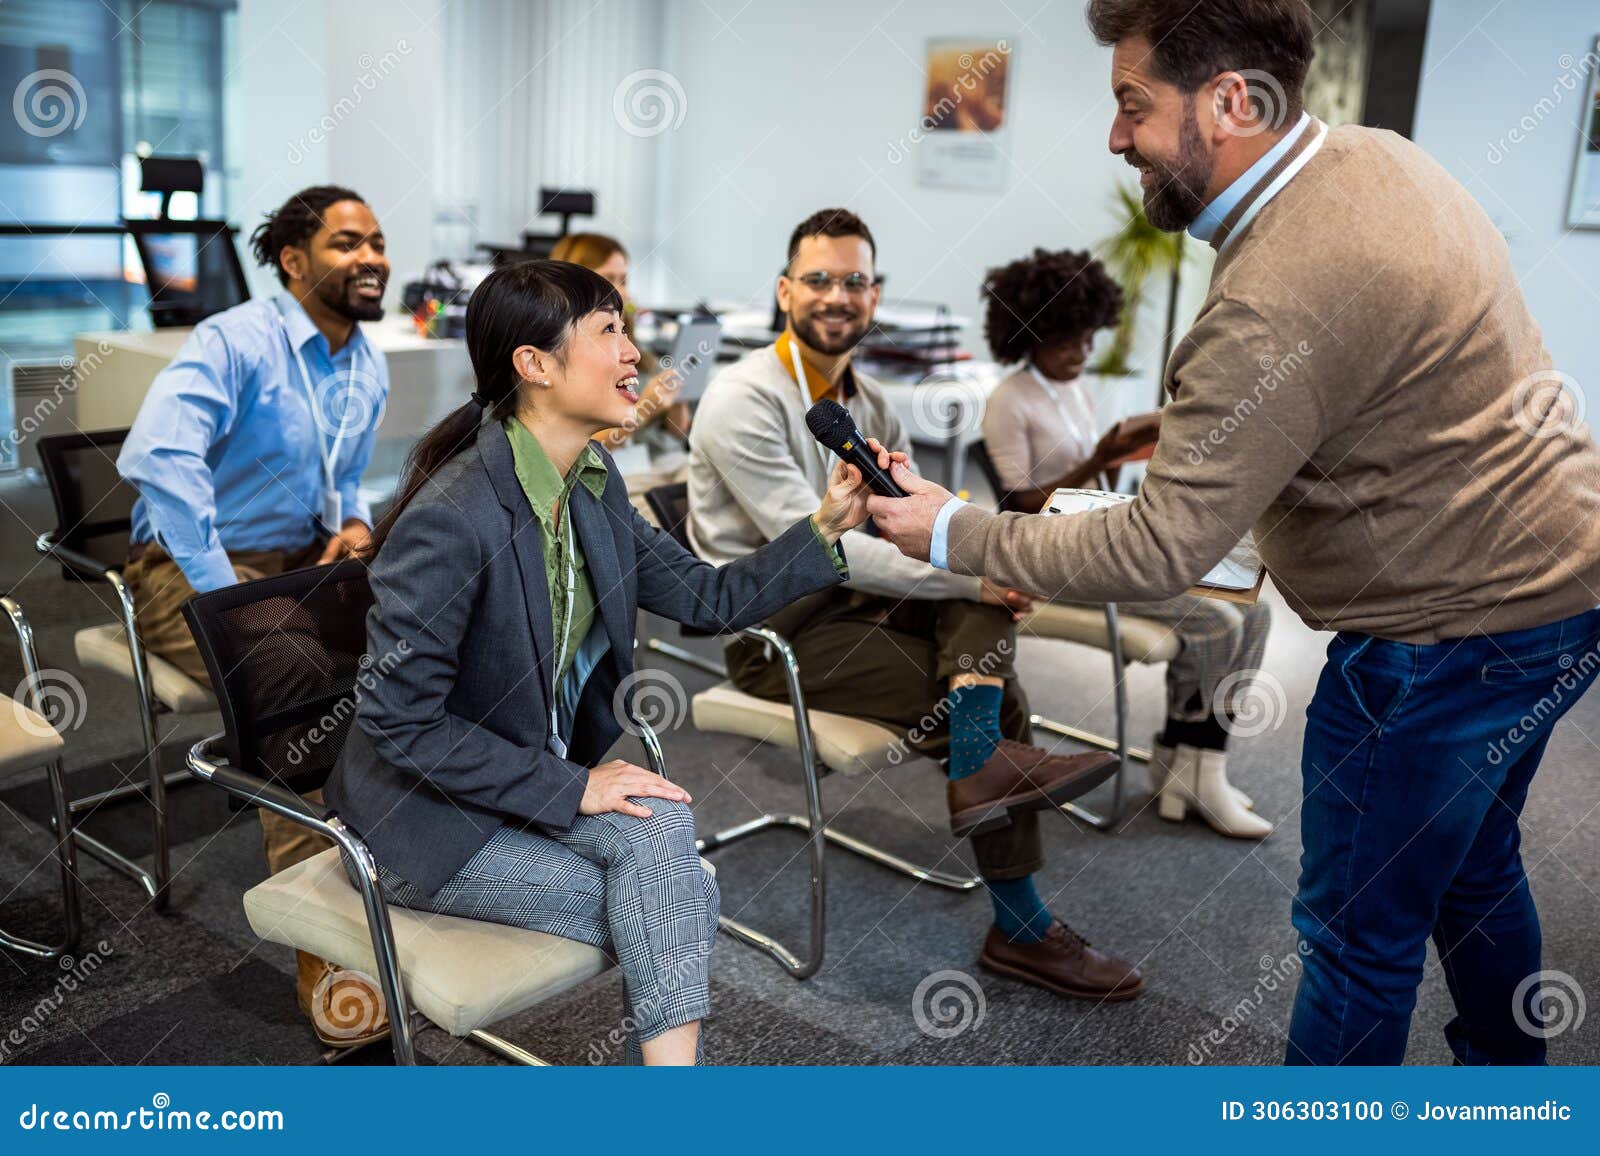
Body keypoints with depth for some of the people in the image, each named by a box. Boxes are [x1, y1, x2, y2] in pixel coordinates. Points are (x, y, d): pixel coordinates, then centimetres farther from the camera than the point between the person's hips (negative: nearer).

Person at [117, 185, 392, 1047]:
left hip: (305, 566, 7)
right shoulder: (235, 343, -16)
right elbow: (157, 457, -31)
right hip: (190, 570, -7)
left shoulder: (369, 370, 9)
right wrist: (228, 598, -31)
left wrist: (355, 523, -2)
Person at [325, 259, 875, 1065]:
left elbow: (710, 599, 4)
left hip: (545, 779, 7)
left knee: (663, 826, -22)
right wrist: (571, 787, -22)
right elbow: (399, 721, -24)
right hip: (426, 819, -6)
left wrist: (827, 525, -8)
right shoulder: (452, 516, -27)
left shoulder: (592, 484, -1)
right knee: (679, 907, -17)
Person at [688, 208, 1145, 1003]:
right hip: (773, 630, -8)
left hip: (851, 599, 8)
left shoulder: (871, 406, 11)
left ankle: (980, 771, -29)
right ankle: (1020, 926, -13)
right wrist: (967, 579, -26)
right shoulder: (743, 400, -16)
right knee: (1001, 697, -17)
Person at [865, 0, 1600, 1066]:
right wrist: (1188, 416, 10)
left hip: (1454, 635, -10)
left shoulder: (1279, 298, -30)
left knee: (1360, 926, 5)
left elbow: (1157, 551, -27)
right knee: (1472, 866, 28)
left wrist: (955, 532, -17)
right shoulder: (1372, 156, 1)